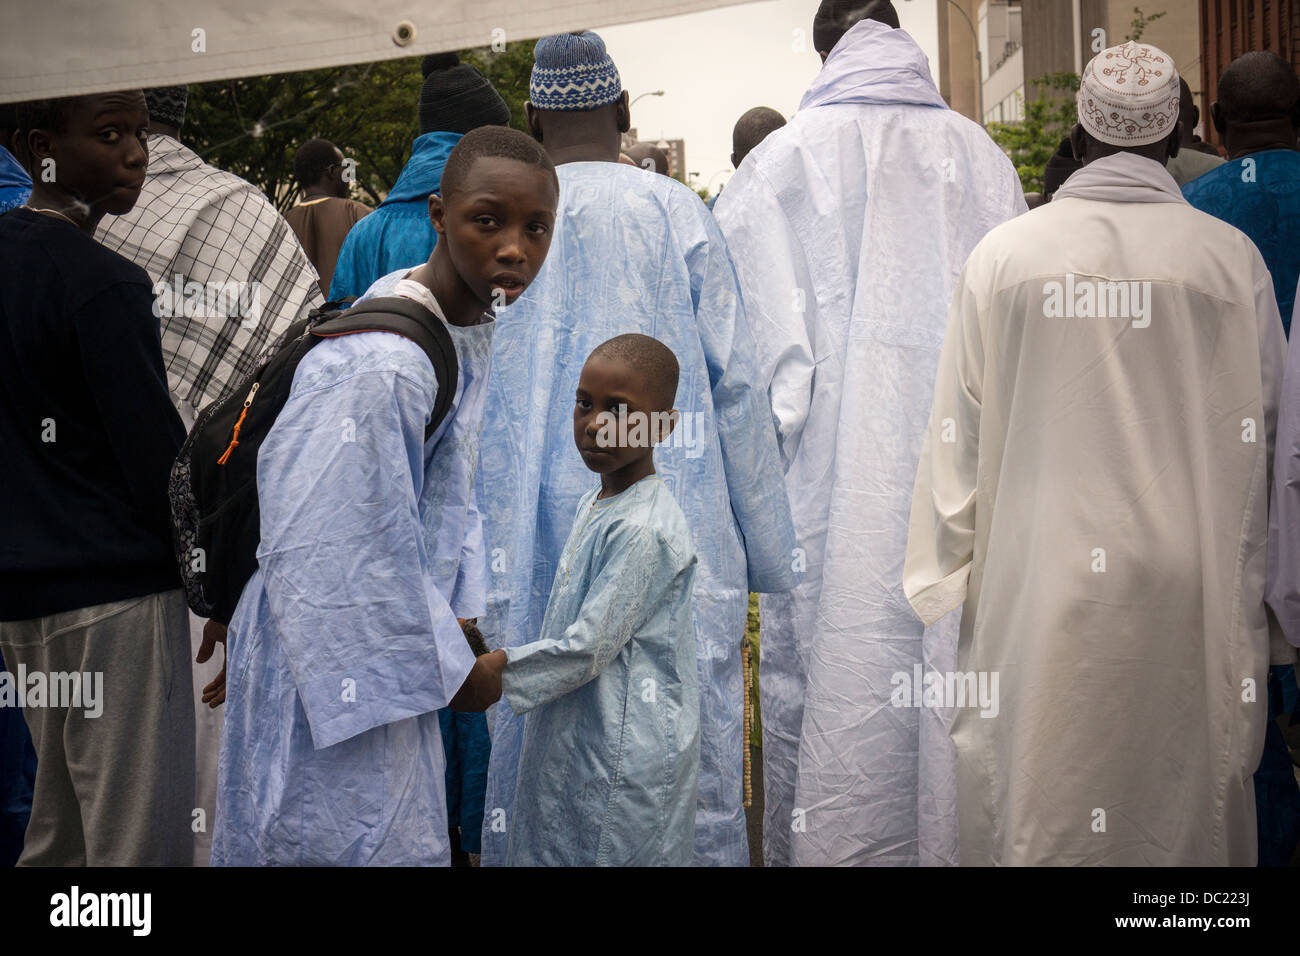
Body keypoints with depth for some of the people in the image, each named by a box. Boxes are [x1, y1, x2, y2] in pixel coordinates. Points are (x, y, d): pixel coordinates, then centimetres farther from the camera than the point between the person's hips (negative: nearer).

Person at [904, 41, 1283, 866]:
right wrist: (1243, 578, 17)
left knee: (1034, 807, 8)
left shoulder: (1004, 255, -3)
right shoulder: (1234, 259, -3)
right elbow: (1261, 434, 4)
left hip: (1035, 586, 0)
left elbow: (960, 432, 1)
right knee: (1180, 787, 11)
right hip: (1186, 584, 0)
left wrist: (947, 578, 12)